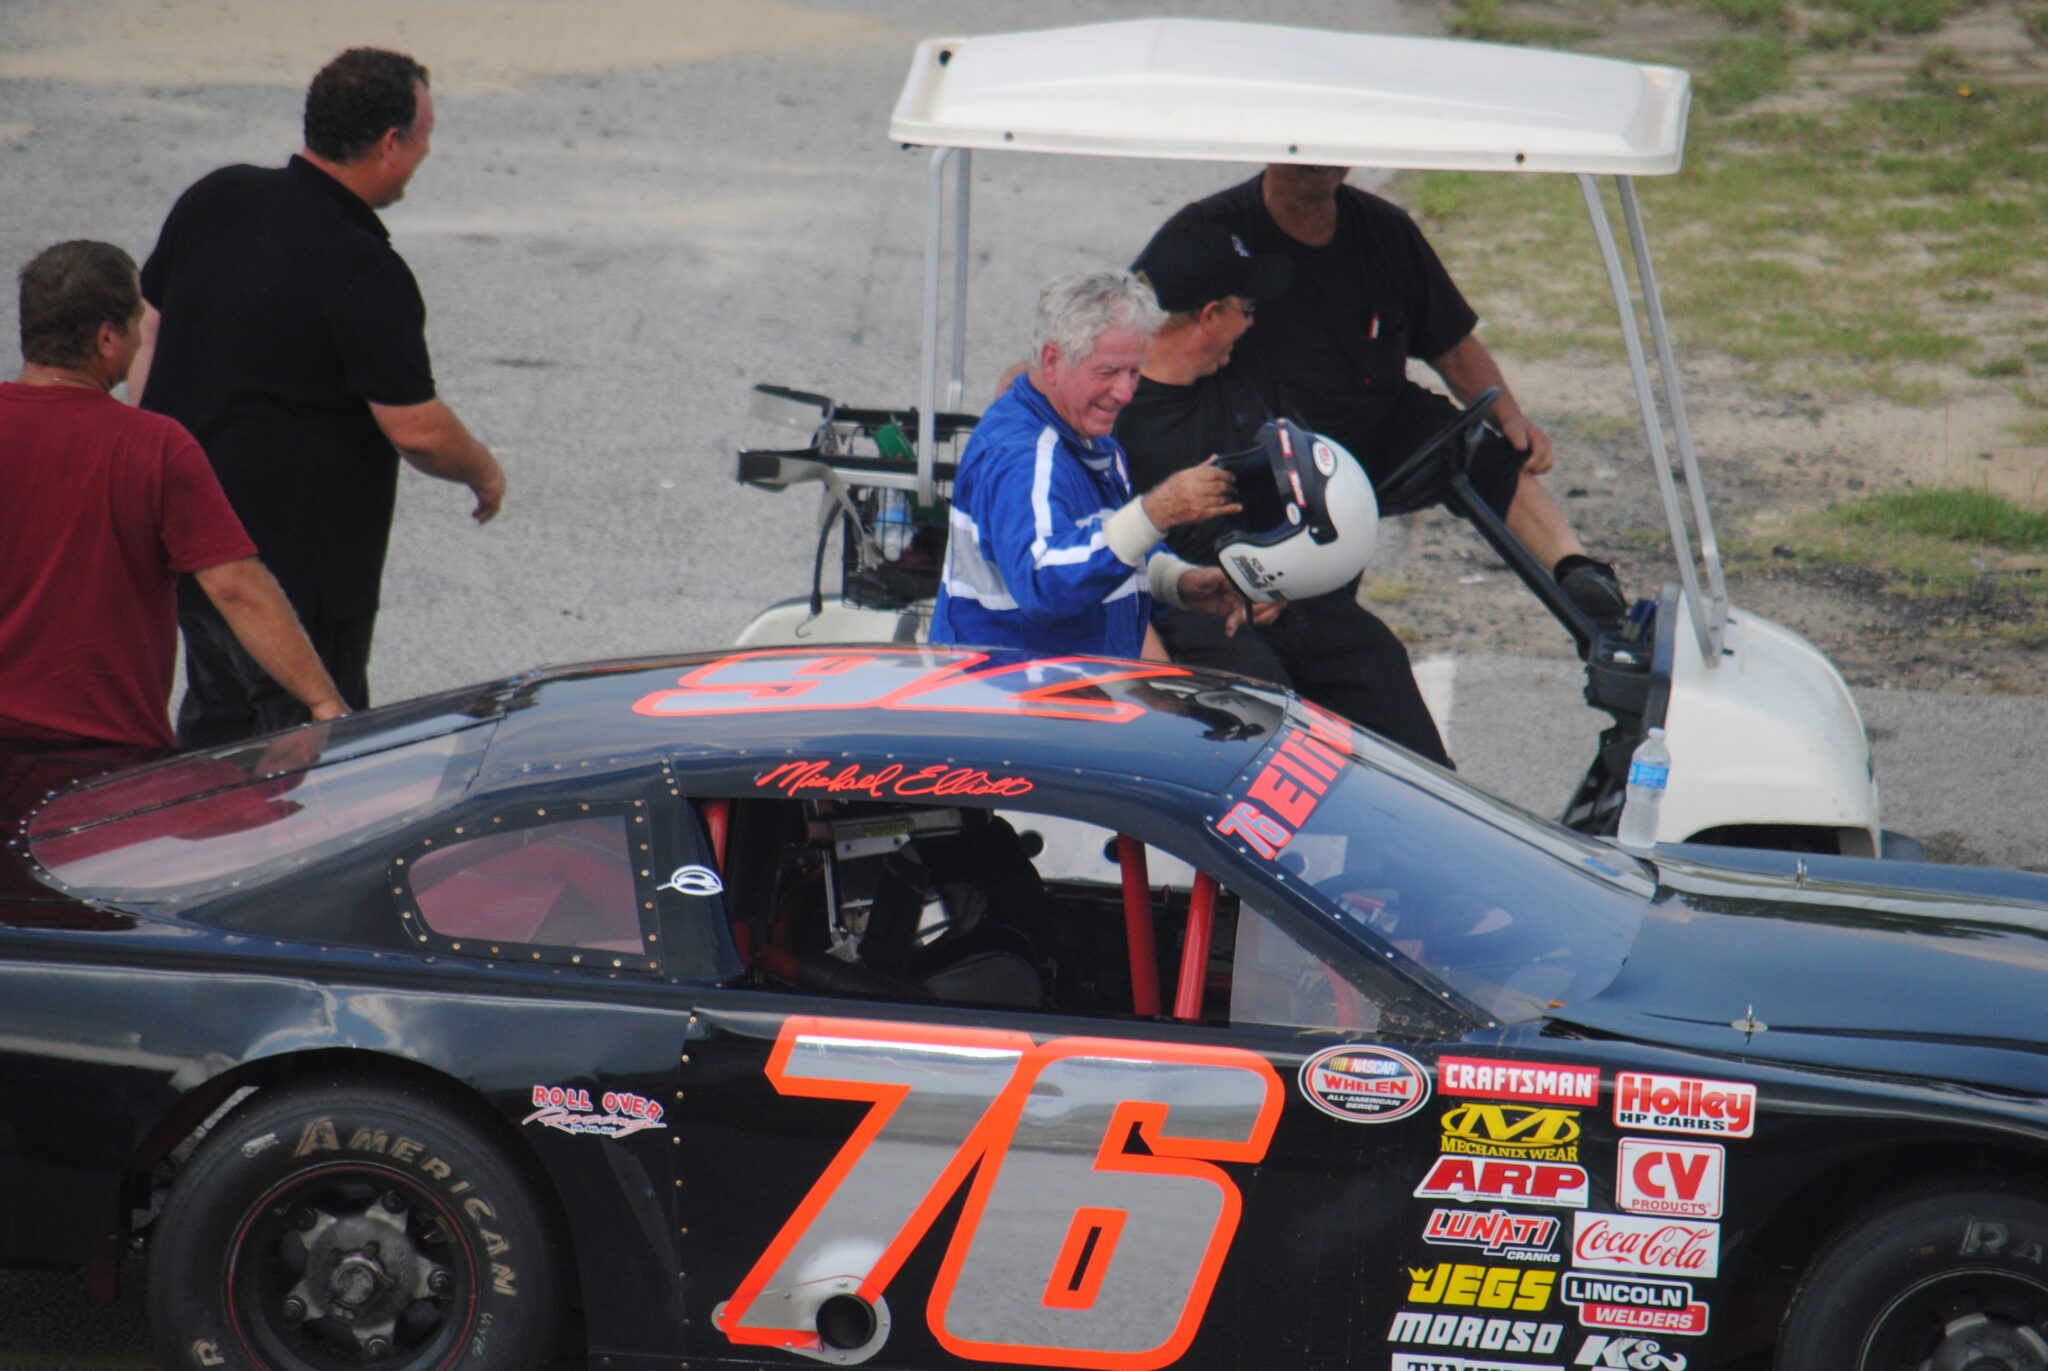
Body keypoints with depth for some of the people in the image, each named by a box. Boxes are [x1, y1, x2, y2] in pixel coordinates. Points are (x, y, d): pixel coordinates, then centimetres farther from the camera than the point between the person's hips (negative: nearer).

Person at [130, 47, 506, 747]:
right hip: (298, 561, -8)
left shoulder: (212, 198, 2)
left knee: (216, 723, 22)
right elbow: (416, 429, -19)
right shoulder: (366, 274, -21)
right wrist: (484, 472, 2)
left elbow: (148, 332, 12)